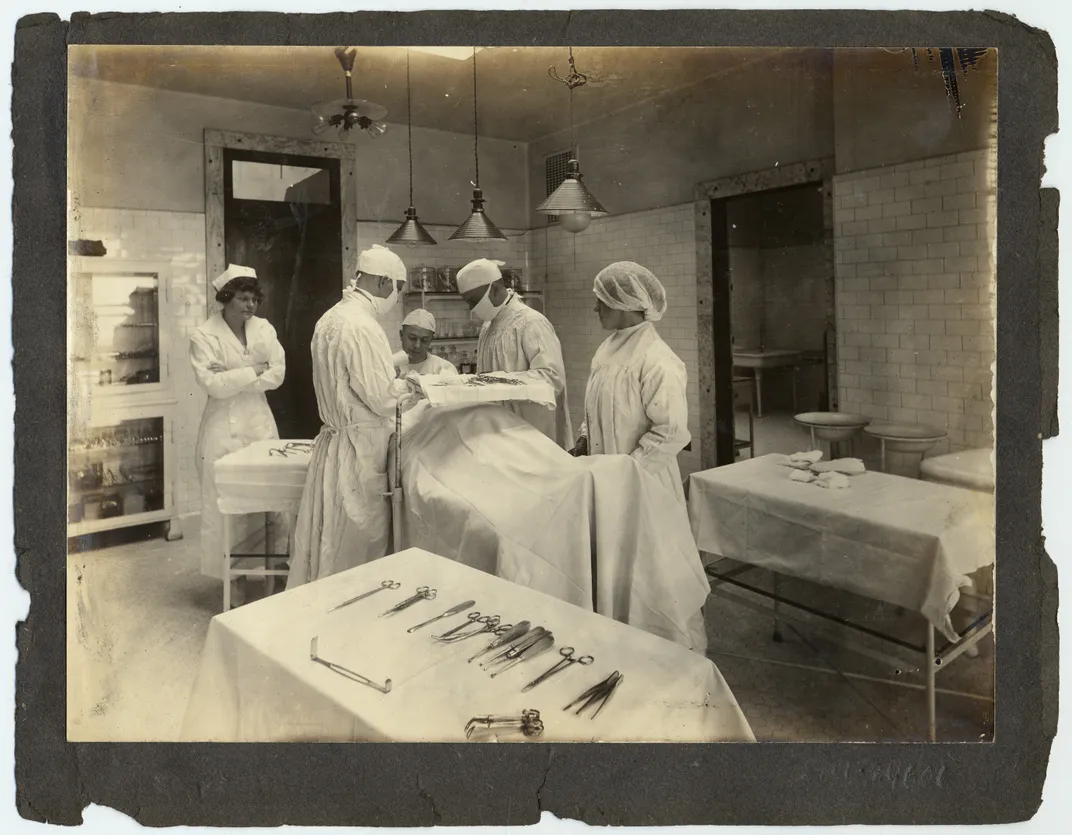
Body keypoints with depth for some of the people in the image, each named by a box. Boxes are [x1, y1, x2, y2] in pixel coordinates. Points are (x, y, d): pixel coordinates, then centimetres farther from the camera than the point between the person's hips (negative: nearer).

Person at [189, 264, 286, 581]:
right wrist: (254, 370, -11)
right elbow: (213, 385, -16)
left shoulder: (264, 328, 7)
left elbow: (278, 374, -3)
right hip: (224, 427, -3)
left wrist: (233, 376, -11)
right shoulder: (203, 337, -4)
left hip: (261, 423, 4)